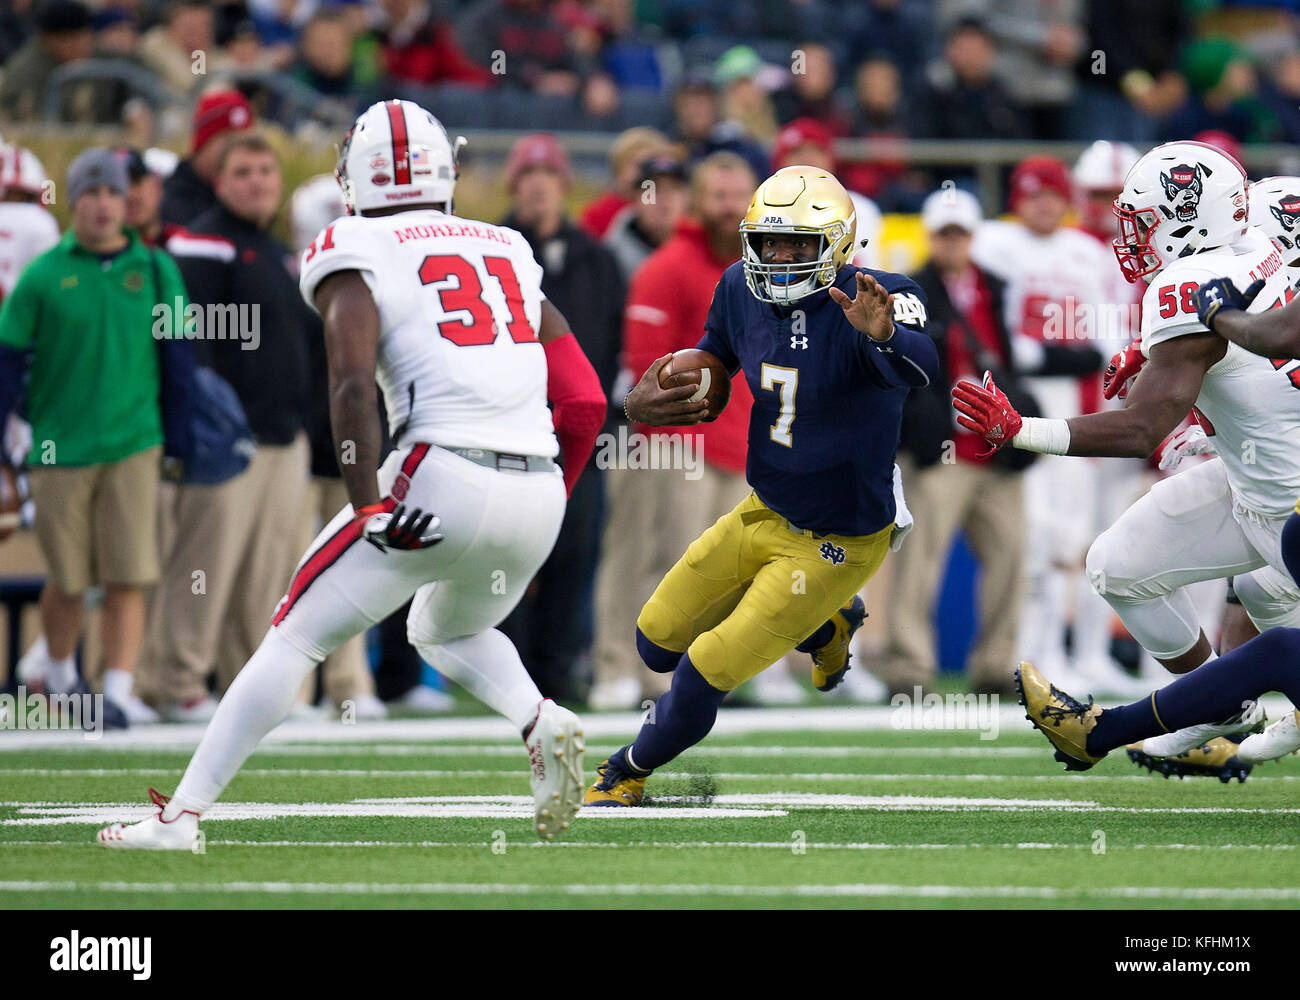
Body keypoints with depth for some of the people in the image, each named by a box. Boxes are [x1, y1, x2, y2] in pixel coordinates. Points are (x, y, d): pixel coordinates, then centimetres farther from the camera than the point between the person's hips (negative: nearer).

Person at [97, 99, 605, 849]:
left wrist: (368, 510, -16)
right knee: (448, 631, 32)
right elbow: (586, 401, 17)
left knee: (297, 637, 6)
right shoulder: (509, 252, 20)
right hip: (538, 493, 5)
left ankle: (182, 815, 2)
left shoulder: (357, 255, 4)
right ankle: (541, 722, 3)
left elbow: (353, 384, -14)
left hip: (442, 478, -5)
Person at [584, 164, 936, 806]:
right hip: (763, 513, 7)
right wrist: (643, 404, -10)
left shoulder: (880, 300, -27)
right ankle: (824, 627, 35)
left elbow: (918, 370, -47)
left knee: (705, 672, -7)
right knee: (658, 643, 17)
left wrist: (883, 333, -70)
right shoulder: (742, 292, -8)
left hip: (836, 544, -7)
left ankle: (631, 770, 24)